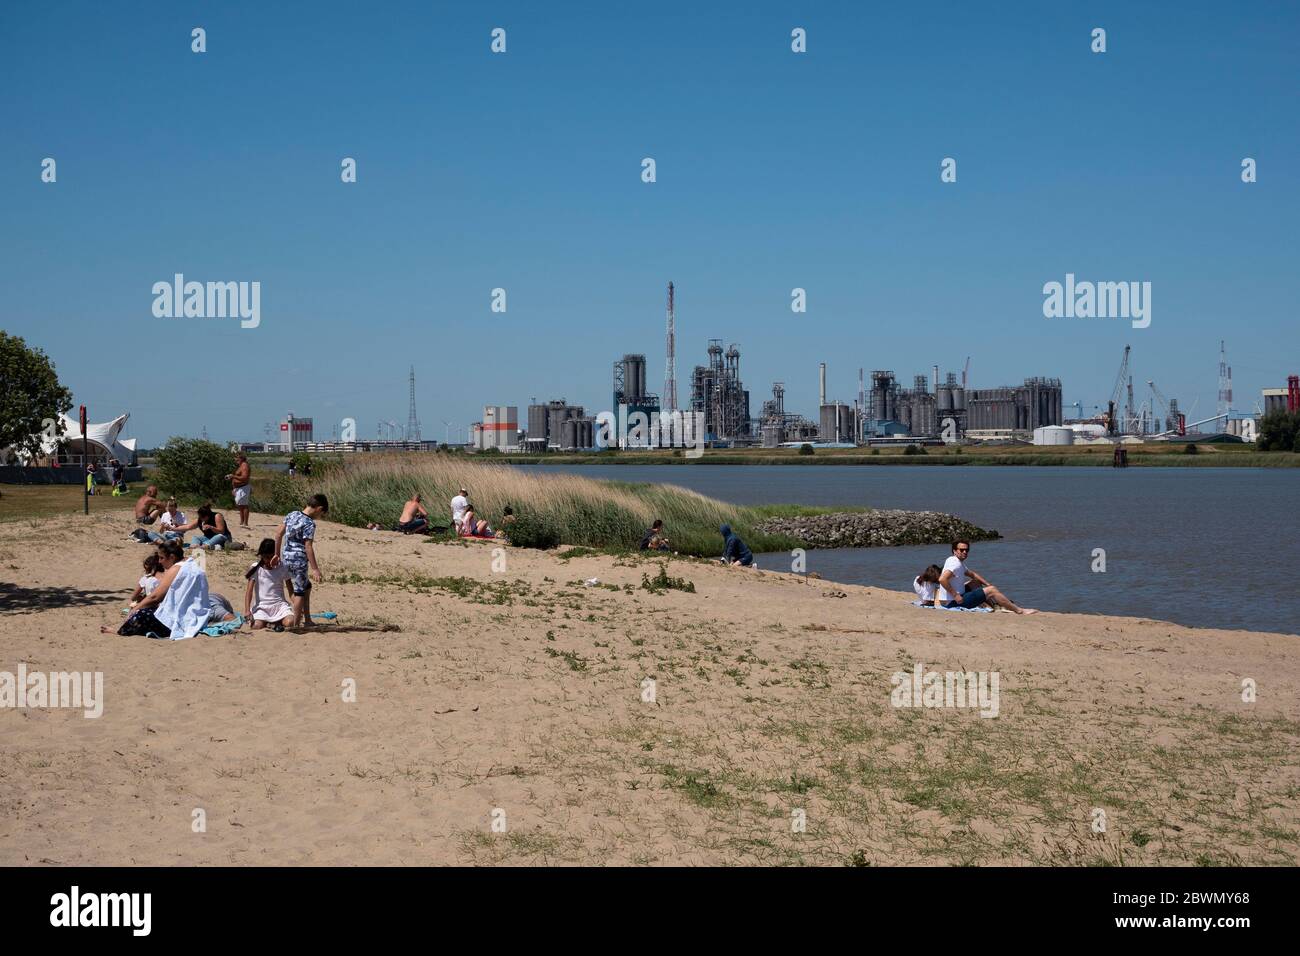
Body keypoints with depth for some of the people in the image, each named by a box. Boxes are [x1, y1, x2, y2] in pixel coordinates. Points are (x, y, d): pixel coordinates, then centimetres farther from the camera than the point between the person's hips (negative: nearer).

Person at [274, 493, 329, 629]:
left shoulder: (292, 515, 6)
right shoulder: (309, 524, -16)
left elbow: (279, 534, 9)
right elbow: (308, 547, -18)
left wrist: (277, 554, 18)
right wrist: (315, 569, -15)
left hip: (286, 558, 8)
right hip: (298, 560, -8)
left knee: (306, 586, 22)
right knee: (300, 591, 5)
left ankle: (307, 620, 25)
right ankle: (296, 624, 9)